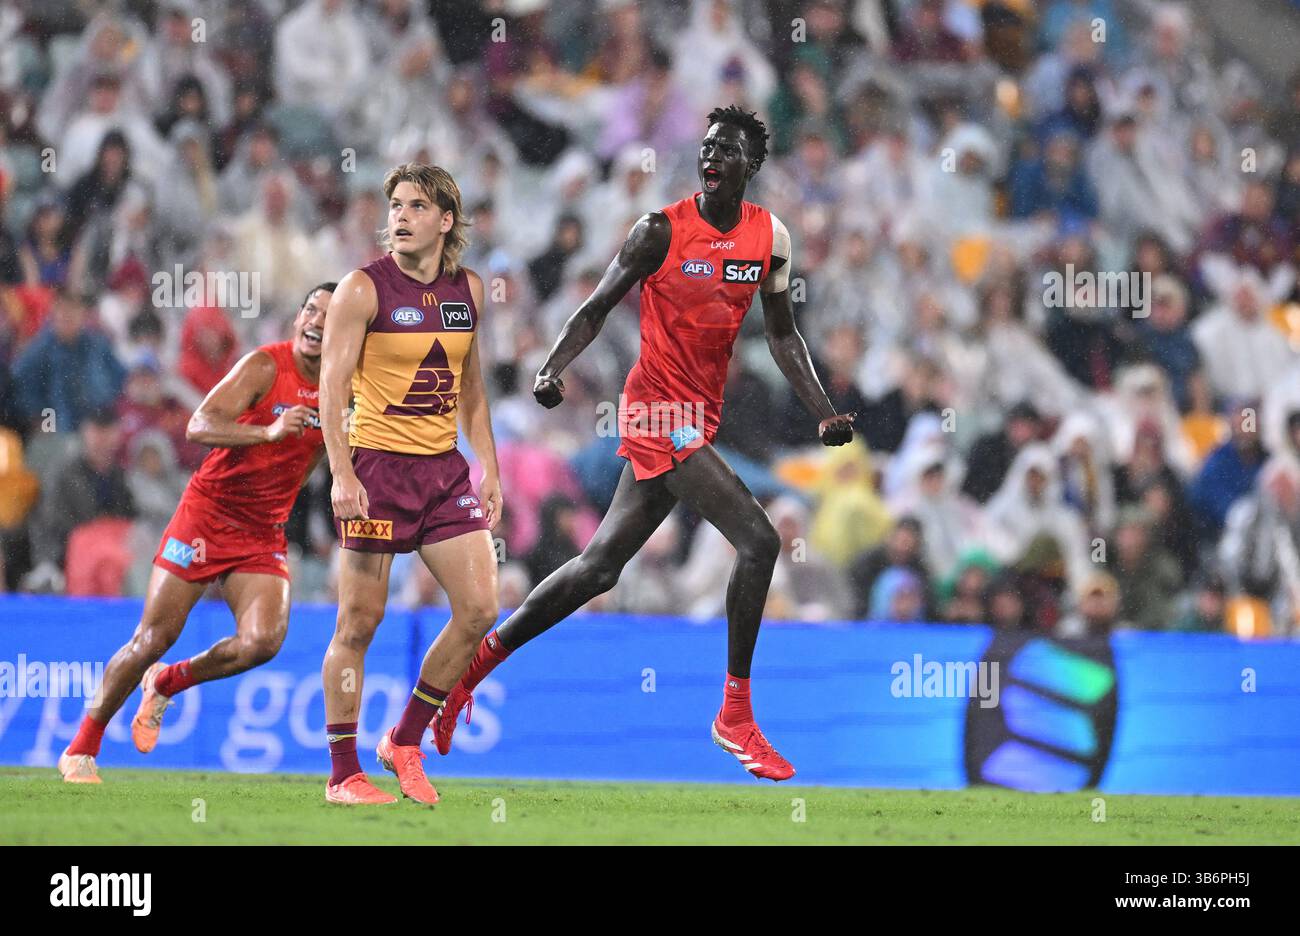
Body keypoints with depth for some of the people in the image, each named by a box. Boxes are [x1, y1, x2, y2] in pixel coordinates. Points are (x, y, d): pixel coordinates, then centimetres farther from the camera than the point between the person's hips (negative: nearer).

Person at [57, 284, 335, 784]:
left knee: (262, 640, -17)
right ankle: (81, 748, 11)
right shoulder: (264, 366, -14)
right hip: (208, 513, -4)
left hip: (264, 534, 4)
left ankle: (166, 684, 12)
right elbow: (199, 426, -26)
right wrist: (269, 432, -38)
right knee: (155, 636, -5)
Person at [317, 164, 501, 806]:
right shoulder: (364, 288, -8)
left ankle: (405, 741, 14)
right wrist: (341, 471, -20)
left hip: (444, 466, 6)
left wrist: (489, 469, 13)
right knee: (360, 621, -2)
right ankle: (342, 773, 6)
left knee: (479, 609, -1)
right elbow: (332, 383, -10)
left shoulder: (467, 289, 9)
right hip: (377, 463, -6)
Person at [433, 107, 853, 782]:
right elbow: (597, 307, -6)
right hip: (661, 410, -7)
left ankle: (478, 659, 23)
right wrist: (552, 368, -22)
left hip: (701, 417, 7)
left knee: (600, 566, 12)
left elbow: (782, 335, 16)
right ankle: (735, 716, -10)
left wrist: (823, 413, 6)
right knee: (757, 541, -18)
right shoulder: (662, 231, -9)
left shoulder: (770, 235, 7)